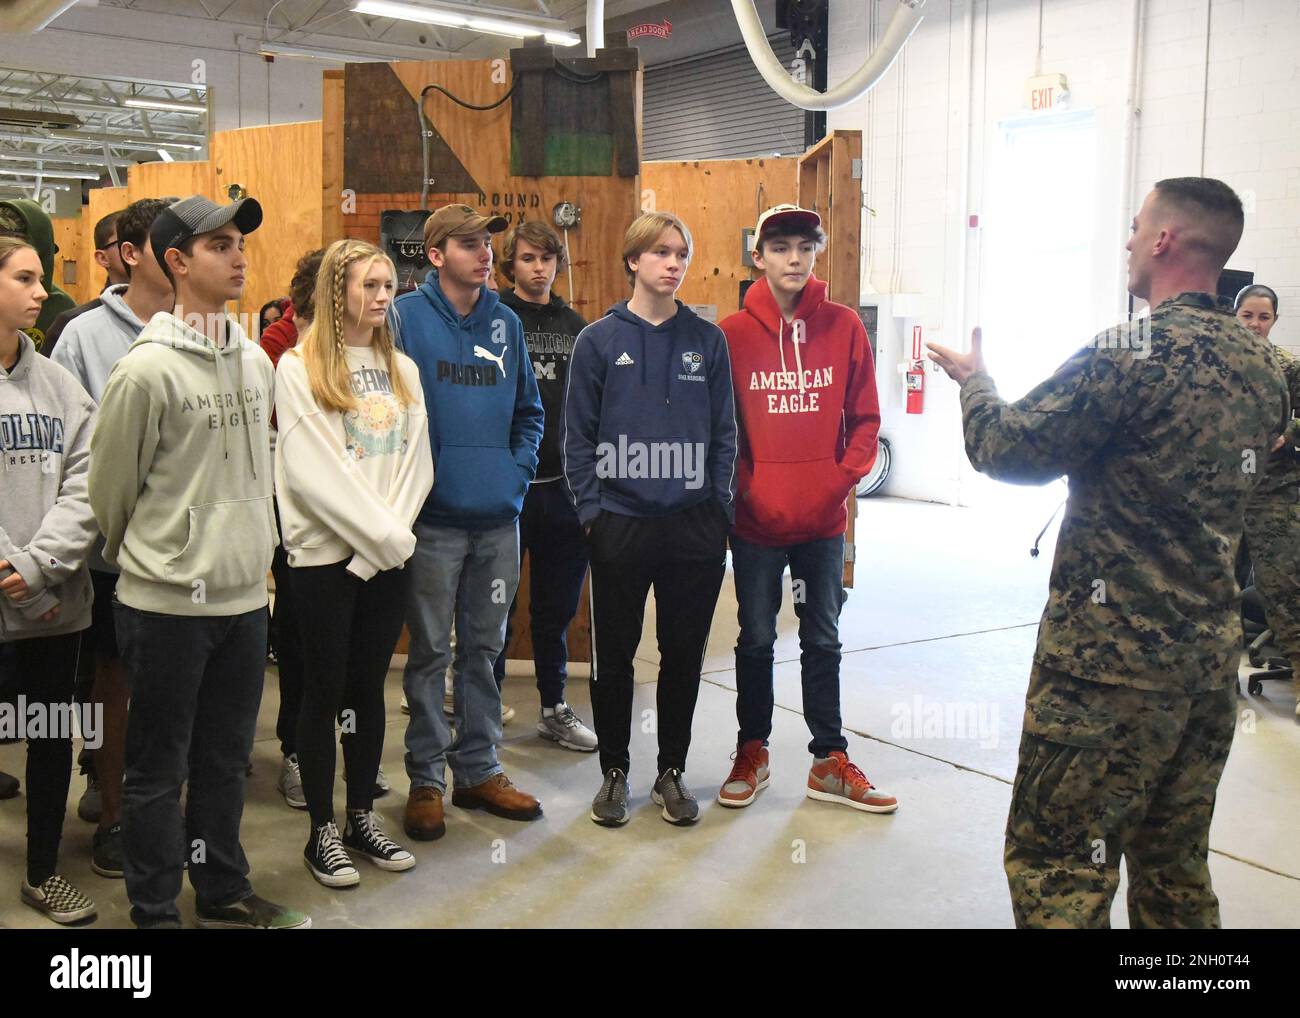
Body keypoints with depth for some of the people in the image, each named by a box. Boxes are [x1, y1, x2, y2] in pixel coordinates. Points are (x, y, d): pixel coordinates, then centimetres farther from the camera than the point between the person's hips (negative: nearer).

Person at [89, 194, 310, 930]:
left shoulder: (256, 362, 6)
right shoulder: (147, 370, -13)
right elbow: (109, 487, -4)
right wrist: (135, 560, 8)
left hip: (245, 594, 6)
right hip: (167, 603, -6)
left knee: (226, 758, 17)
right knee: (160, 766, 8)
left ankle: (225, 894, 32)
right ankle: (154, 910, 23)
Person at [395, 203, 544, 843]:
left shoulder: (506, 324, 10)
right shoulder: (406, 317, -6)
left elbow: (529, 411, 17)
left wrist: (518, 471, 4)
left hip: (499, 516, 5)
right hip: (434, 519, -5)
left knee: (484, 647, 14)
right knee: (430, 652, 5)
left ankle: (478, 770, 26)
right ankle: (426, 779, 18)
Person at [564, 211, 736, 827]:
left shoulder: (707, 340, 6)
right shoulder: (599, 340, 0)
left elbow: (724, 431, 9)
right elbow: (578, 433, 1)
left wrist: (721, 504, 1)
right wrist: (591, 509, -6)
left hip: (695, 525, 2)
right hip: (620, 523, -1)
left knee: (684, 654, 9)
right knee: (615, 655, 8)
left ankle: (671, 772, 25)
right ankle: (614, 771, 25)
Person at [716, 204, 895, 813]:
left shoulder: (844, 326, 0)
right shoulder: (733, 334, -4)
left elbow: (864, 416, 4)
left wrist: (843, 477, -7)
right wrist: (743, 488, -7)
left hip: (824, 518, 2)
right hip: (756, 520, -1)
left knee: (823, 640, 13)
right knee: (756, 640, 12)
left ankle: (829, 762, 25)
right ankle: (752, 752, 28)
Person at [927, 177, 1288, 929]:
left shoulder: (1133, 352, -17)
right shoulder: (1263, 363, 8)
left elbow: (1007, 450, -12)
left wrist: (975, 382, 8)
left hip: (1114, 654, -8)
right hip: (1211, 650, 8)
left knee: (1057, 865, 1)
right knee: (1176, 863, 18)